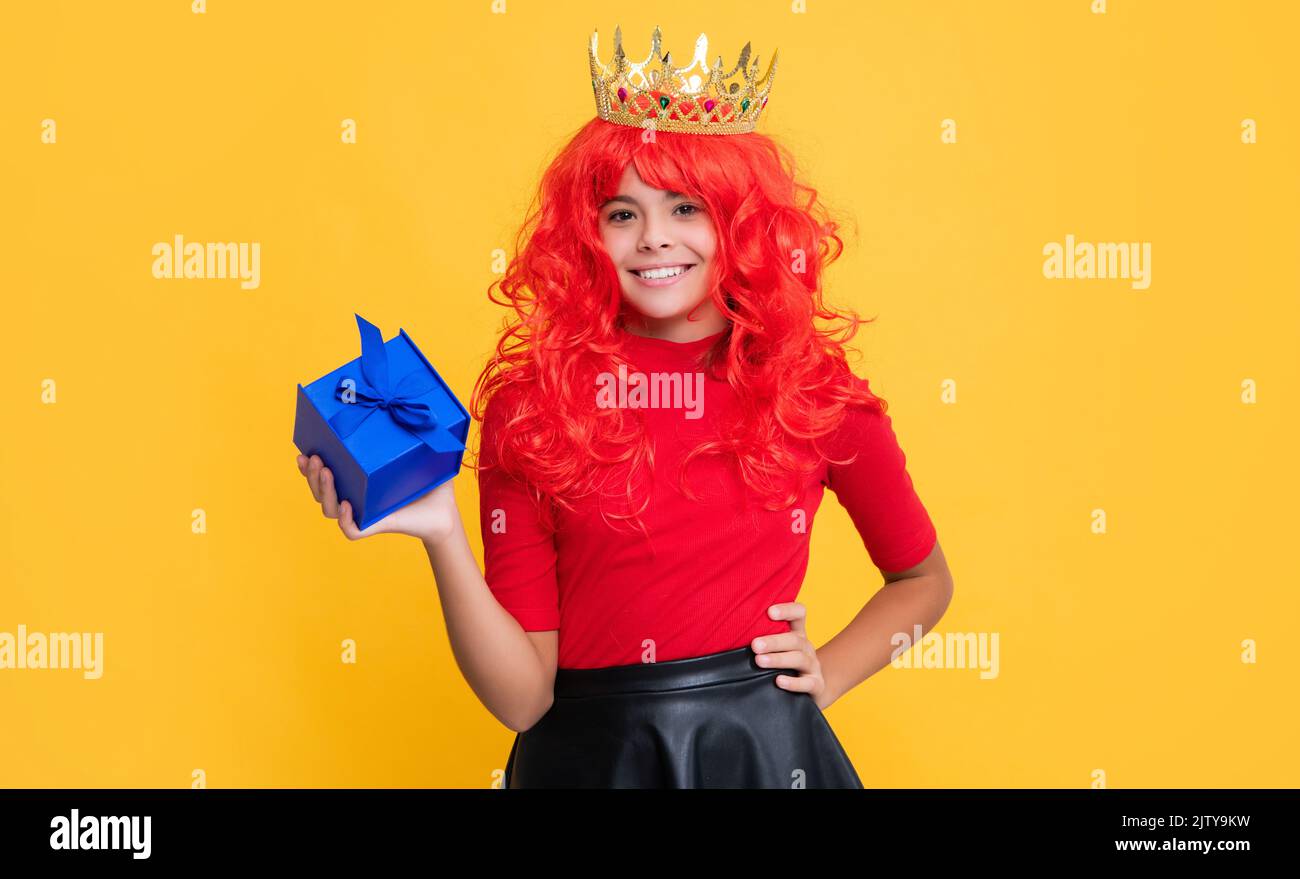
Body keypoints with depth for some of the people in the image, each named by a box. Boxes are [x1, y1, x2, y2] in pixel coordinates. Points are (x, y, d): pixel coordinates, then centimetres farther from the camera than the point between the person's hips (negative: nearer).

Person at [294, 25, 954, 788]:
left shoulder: (814, 388, -4)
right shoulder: (528, 404, -6)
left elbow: (923, 580, 13)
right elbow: (522, 695, -9)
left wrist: (825, 677, -1)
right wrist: (442, 535, -21)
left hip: (764, 750, 1)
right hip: (588, 753, 0)